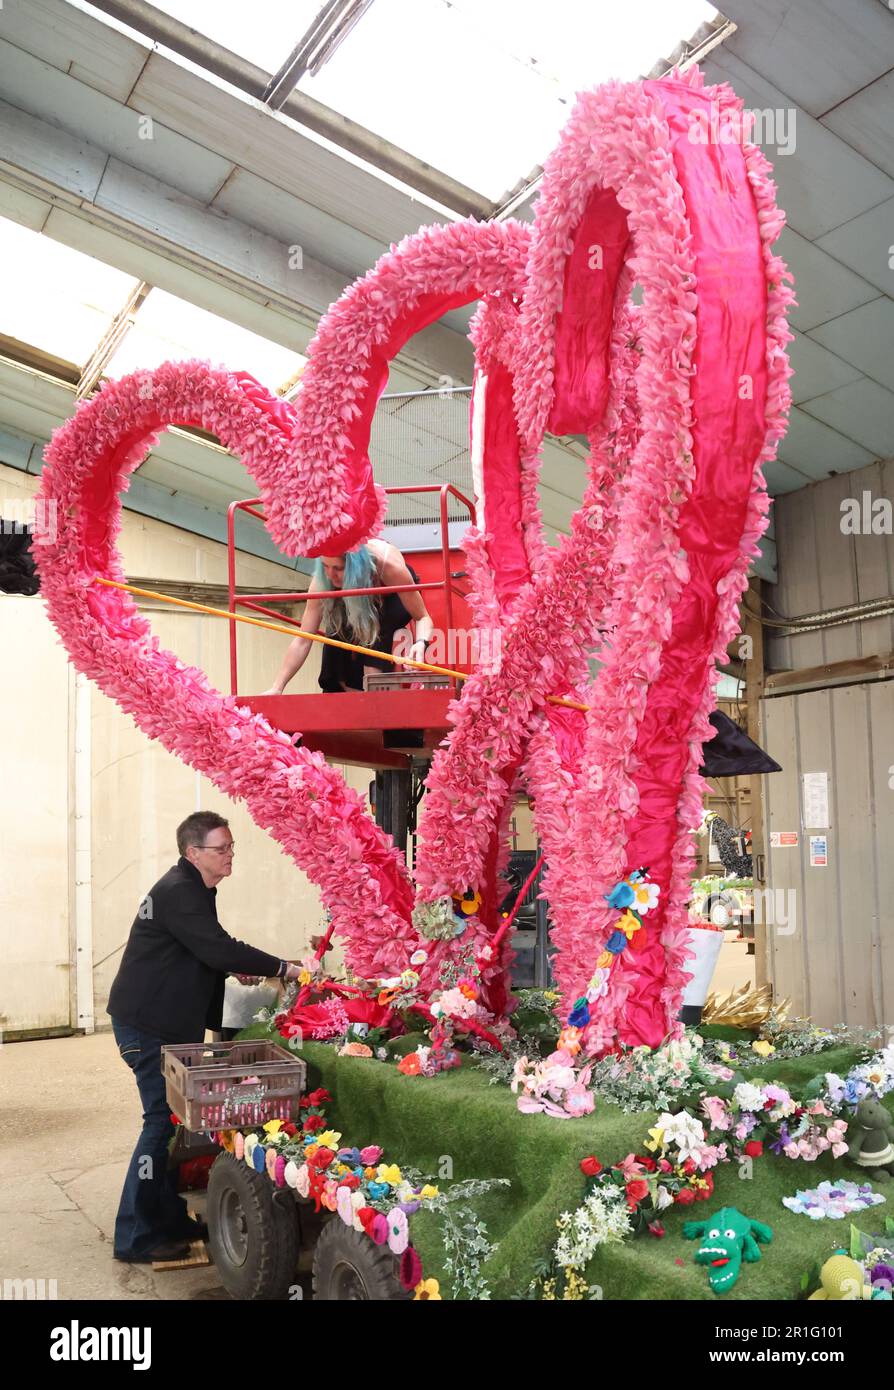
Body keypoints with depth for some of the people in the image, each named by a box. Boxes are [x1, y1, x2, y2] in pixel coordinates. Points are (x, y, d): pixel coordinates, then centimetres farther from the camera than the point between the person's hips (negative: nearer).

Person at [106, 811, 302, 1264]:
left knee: (175, 1119, 14)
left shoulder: (190, 889, 12)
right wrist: (282, 967, -21)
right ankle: (135, 1237, 6)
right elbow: (219, 949, -28)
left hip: (170, 1025, 10)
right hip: (147, 1026, -10)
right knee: (162, 1122, -5)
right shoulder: (177, 892, -21)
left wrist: (234, 969, 7)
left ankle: (169, 1219, 25)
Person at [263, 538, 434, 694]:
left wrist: (420, 642, -55)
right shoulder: (322, 581, -33)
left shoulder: (387, 564, -42)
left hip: (394, 599, -3)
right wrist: (277, 688, -38)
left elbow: (423, 617, -32)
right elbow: (303, 641, -31)